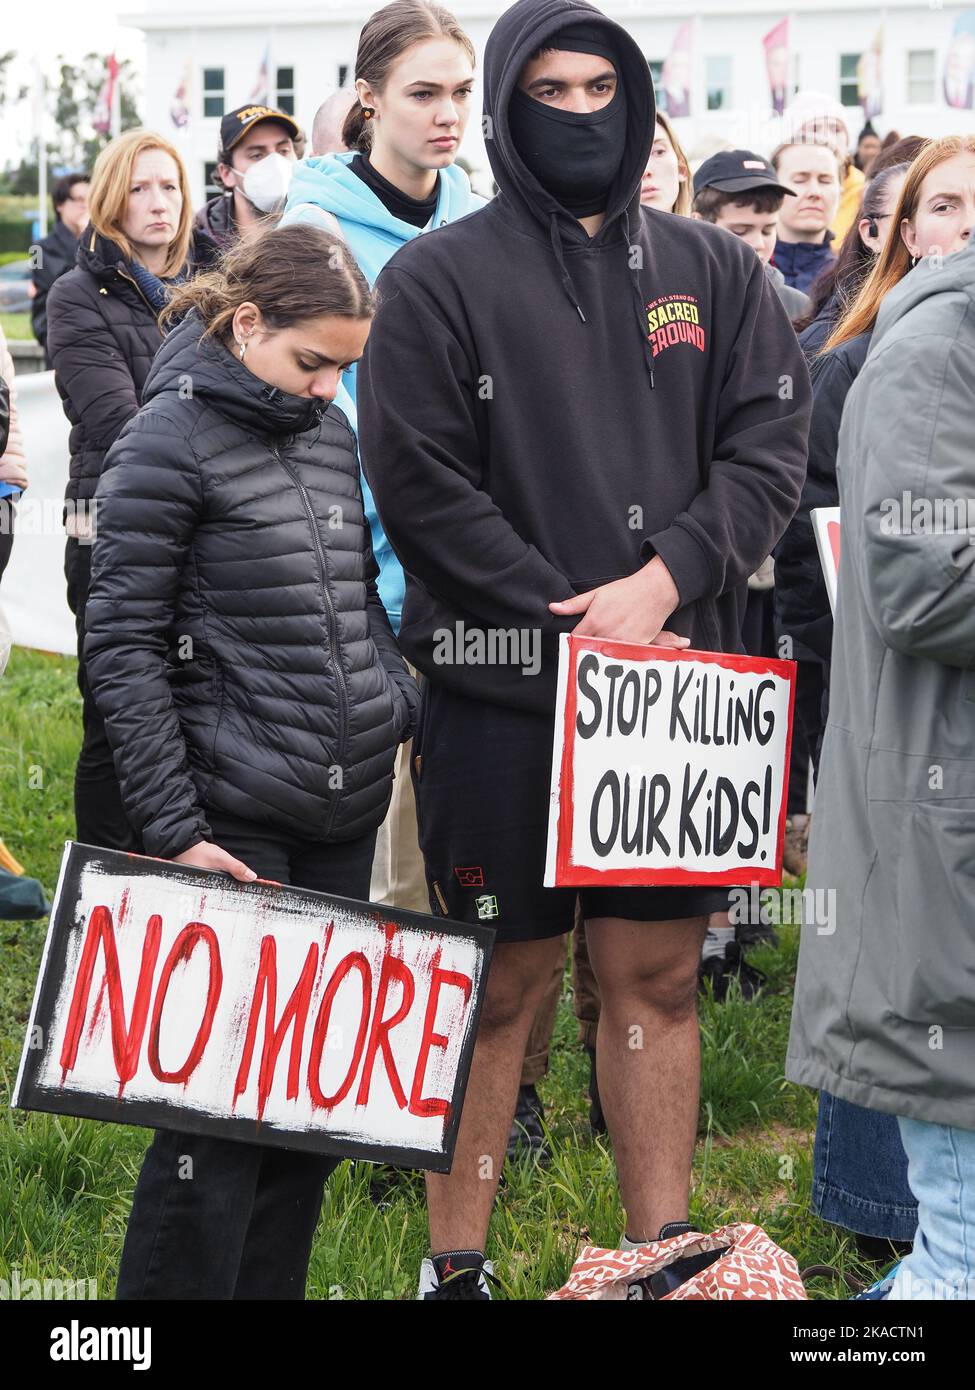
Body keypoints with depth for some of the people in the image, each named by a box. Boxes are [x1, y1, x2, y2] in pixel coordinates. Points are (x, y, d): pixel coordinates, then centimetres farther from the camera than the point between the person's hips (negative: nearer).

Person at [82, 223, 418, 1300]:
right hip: (236, 828, -7)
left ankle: (274, 1285, 23)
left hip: (347, 819, 7)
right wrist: (174, 831, -15)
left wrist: (405, 718, 9)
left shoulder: (332, 433, 13)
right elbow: (121, 649, -11)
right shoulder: (169, 441, -8)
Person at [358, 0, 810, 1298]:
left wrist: (663, 580, -12)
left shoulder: (713, 269, 10)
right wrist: (579, 622, -13)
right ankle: (454, 1266, 16)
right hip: (502, 691, -3)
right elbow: (417, 482, -7)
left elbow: (770, 447, 4)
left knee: (657, 977, 9)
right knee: (498, 984, 3)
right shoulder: (441, 278, -1)